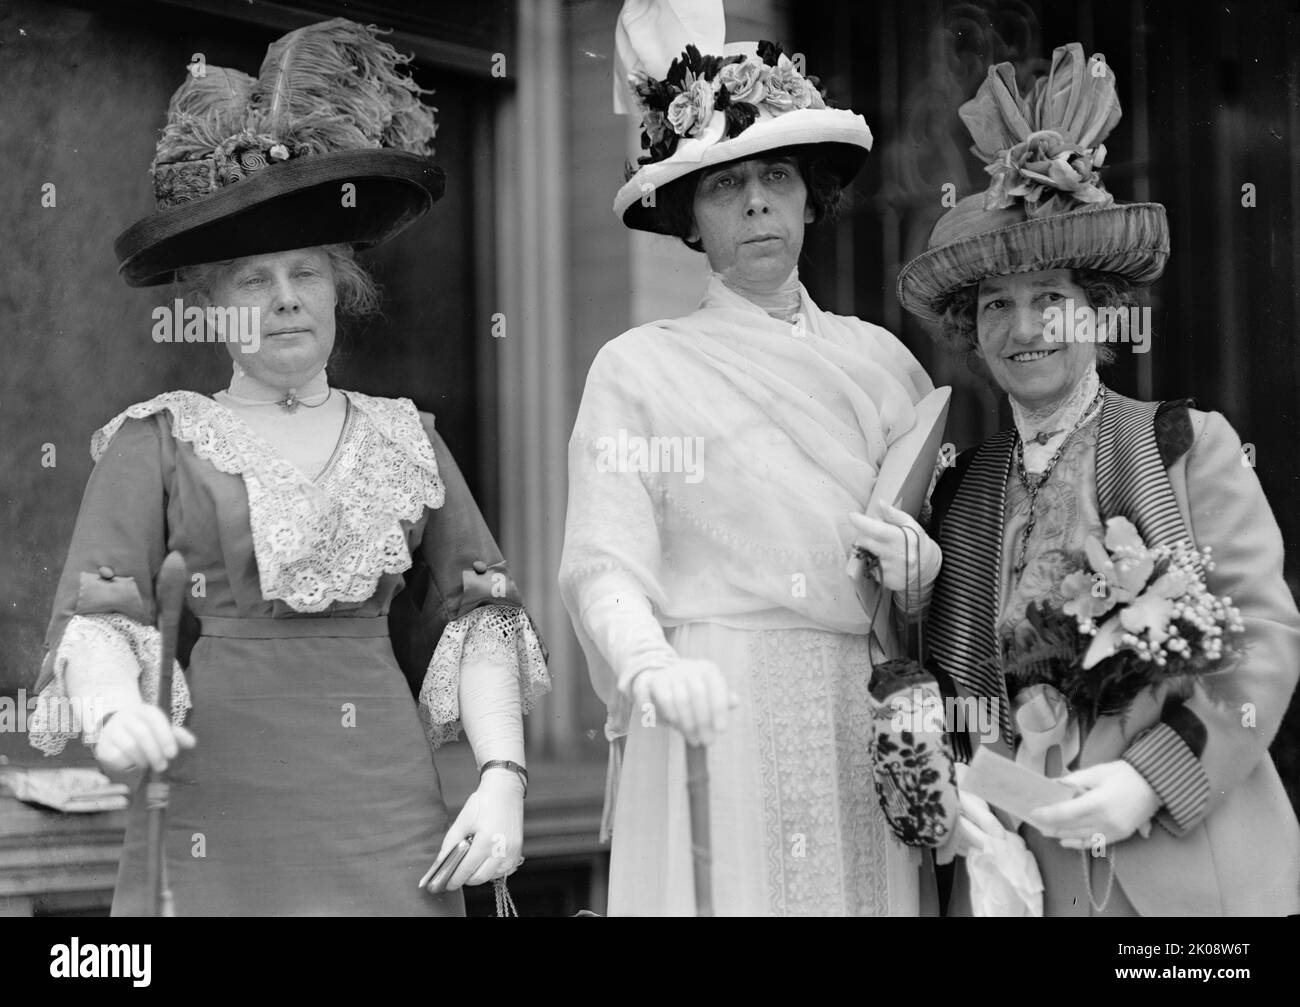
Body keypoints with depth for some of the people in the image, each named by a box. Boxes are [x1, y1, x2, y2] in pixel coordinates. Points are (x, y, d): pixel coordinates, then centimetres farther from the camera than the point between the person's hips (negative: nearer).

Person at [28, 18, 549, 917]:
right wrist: (115, 707, -24)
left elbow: (476, 616, 10)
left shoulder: (405, 440, 14)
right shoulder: (158, 442, 6)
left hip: (384, 811, 2)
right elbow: (94, 620, -2)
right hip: (217, 805, -2)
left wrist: (503, 775, -4)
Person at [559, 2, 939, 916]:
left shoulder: (882, 361, 13)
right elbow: (605, 563, -6)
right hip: (710, 722, -2)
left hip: (863, 732, 3)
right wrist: (651, 666, -25)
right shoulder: (638, 369, 4)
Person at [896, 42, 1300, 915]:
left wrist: (1151, 779, -14)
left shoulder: (1192, 445, 2)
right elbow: (950, 675, 15)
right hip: (1013, 868, 3)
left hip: (1186, 867, -2)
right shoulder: (962, 489, 12)